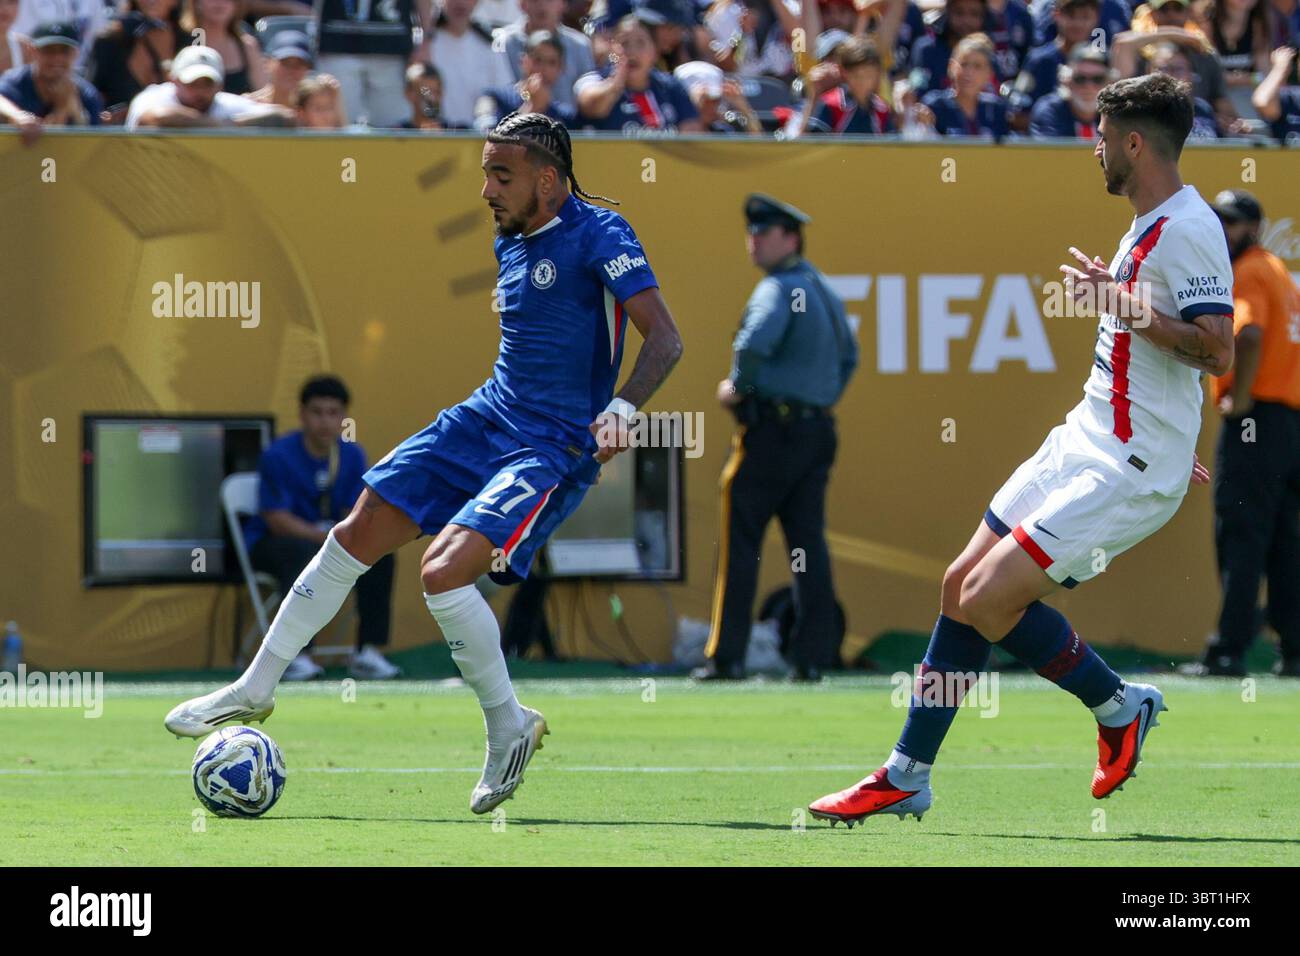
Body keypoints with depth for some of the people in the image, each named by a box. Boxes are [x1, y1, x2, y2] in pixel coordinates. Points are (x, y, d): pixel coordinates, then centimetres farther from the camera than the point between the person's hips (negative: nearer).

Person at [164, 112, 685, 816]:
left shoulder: (599, 235, -16)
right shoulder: (510, 239, 10)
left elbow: (664, 339, -24)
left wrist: (621, 408, -38)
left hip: (556, 449, -8)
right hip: (486, 417, 8)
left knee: (442, 572, -24)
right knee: (355, 538, 7)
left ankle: (509, 725, -2)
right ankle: (255, 690, 23)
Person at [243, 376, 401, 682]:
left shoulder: (352, 456, 0)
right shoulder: (277, 456, -15)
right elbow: (277, 520, -20)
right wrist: (329, 537, -30)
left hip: (328, 541, 5)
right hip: (272, 543, -5)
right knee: (304, 552, -38)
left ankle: (369, 652, -16)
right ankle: (296, 655, -39)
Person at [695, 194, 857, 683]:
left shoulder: (778, 289, -12)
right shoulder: (824, 290, 17)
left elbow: (756, 340, -31)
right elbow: (848, 354, 30)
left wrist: (737, 386, -16)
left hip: (773, 428, -8)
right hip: (819, 430, 8)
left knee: (738, 541, -2)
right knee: (809, 544, 7)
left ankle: (726, 657, -4)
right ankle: (813, 657, 3)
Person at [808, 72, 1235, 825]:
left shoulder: (1188, 230, -17)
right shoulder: (1150, 227, 14)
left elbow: (1217, 352, -27)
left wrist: (1122, 302, -26)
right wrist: (1172, 445, 30)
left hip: (1127, 472, -10)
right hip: (1086, 443, 10)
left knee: (989, 598, -16)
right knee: (963, 585, 7)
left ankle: (1119, 707, 5)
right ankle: (908, 776, 14)